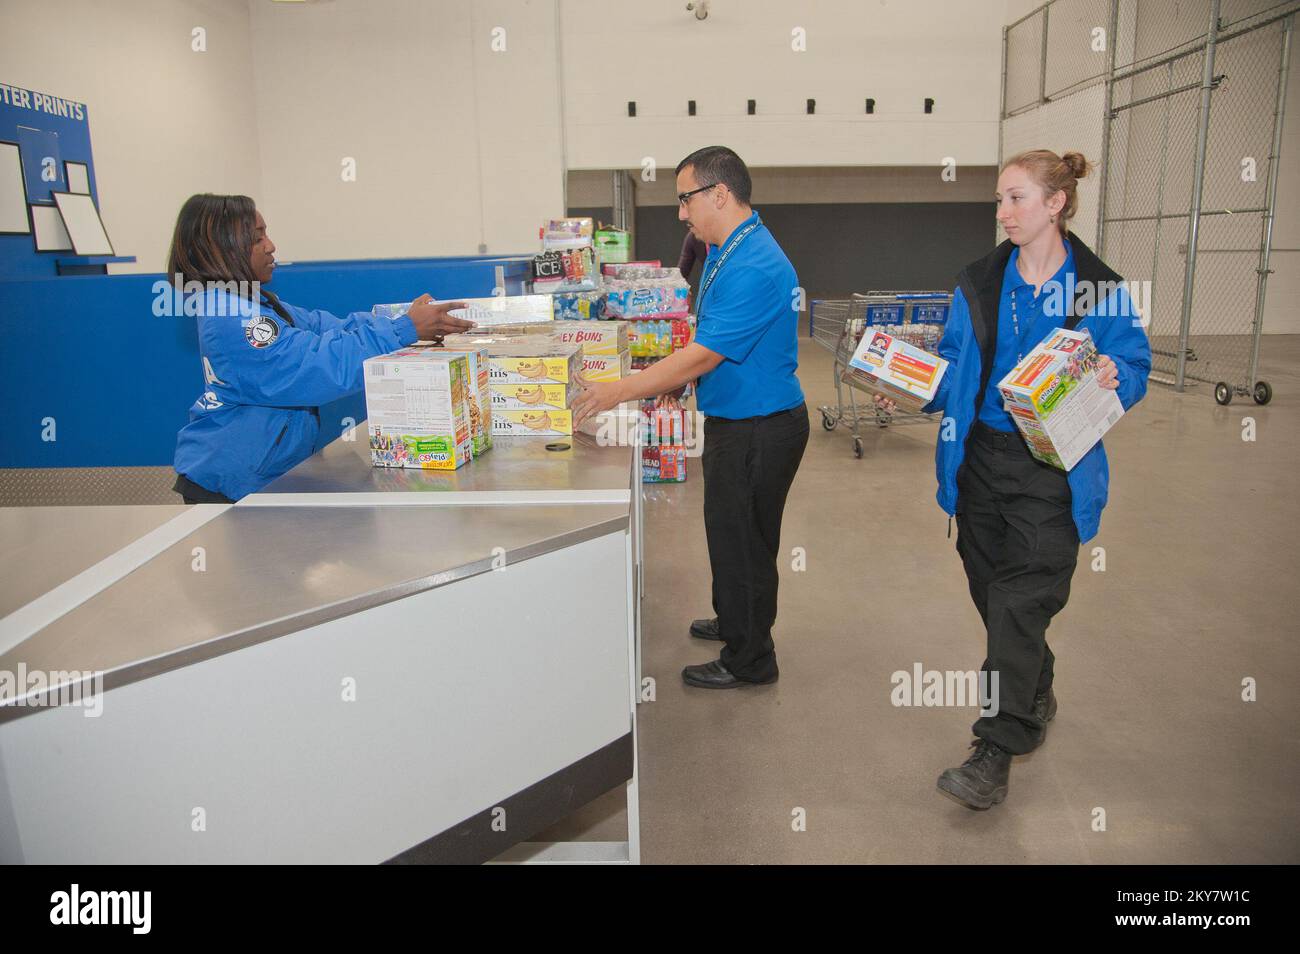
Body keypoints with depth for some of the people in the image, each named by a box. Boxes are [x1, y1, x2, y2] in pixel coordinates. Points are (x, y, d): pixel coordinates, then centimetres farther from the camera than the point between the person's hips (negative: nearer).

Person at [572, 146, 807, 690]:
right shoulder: (724, 252, 9)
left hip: (759, 430, -10)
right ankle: (734, 622, 44)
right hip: (736, 421, 10)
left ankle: (749, 661, 22)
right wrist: (669, 384, 7)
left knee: (743, 541, 4)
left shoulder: (754, 268, -25)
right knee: (731, 533, 24)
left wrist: (619, 392, -23)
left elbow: (703, 356, -27)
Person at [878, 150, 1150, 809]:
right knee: (992, 589, 14)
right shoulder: (978, 284, 6)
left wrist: (1112, 378, -20)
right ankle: (1035, 699, 40)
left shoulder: (1099, 288, -5)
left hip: (1053, 469, -4)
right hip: (981, 455, 5)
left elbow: (1135, 367, 1)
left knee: (1022, 601, -7)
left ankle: (995, 754, 1)